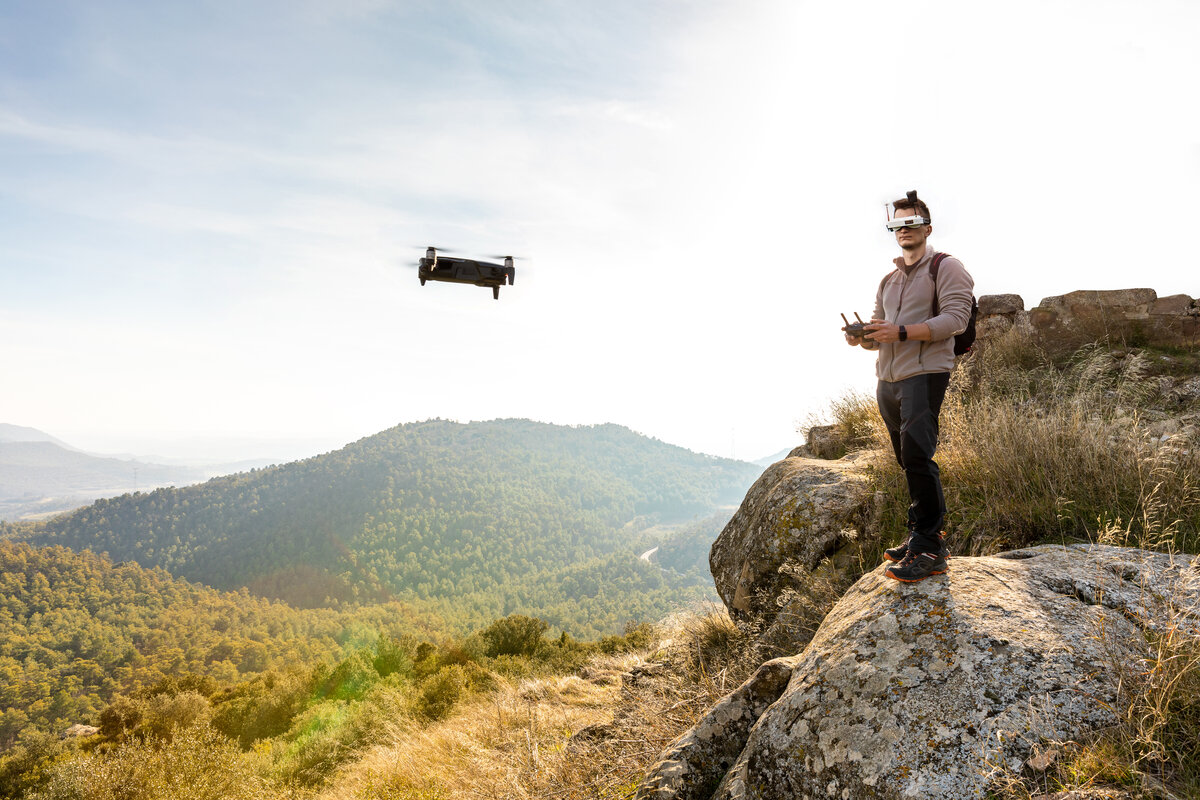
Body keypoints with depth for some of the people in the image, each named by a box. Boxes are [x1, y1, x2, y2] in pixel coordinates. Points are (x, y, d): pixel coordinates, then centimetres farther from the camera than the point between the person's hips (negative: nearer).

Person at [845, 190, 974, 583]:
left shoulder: (946, 267, 1)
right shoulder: (889, 281, 24)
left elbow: (956, 318, -13)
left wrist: (900, 332, -21)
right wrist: (863, 337, 0)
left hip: (924, 374, -7)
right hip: (887, 380, 7)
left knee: (917, 454, -18)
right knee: (908, 460, 10)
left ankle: (929, 547, -14)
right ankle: (919, 536, 18)